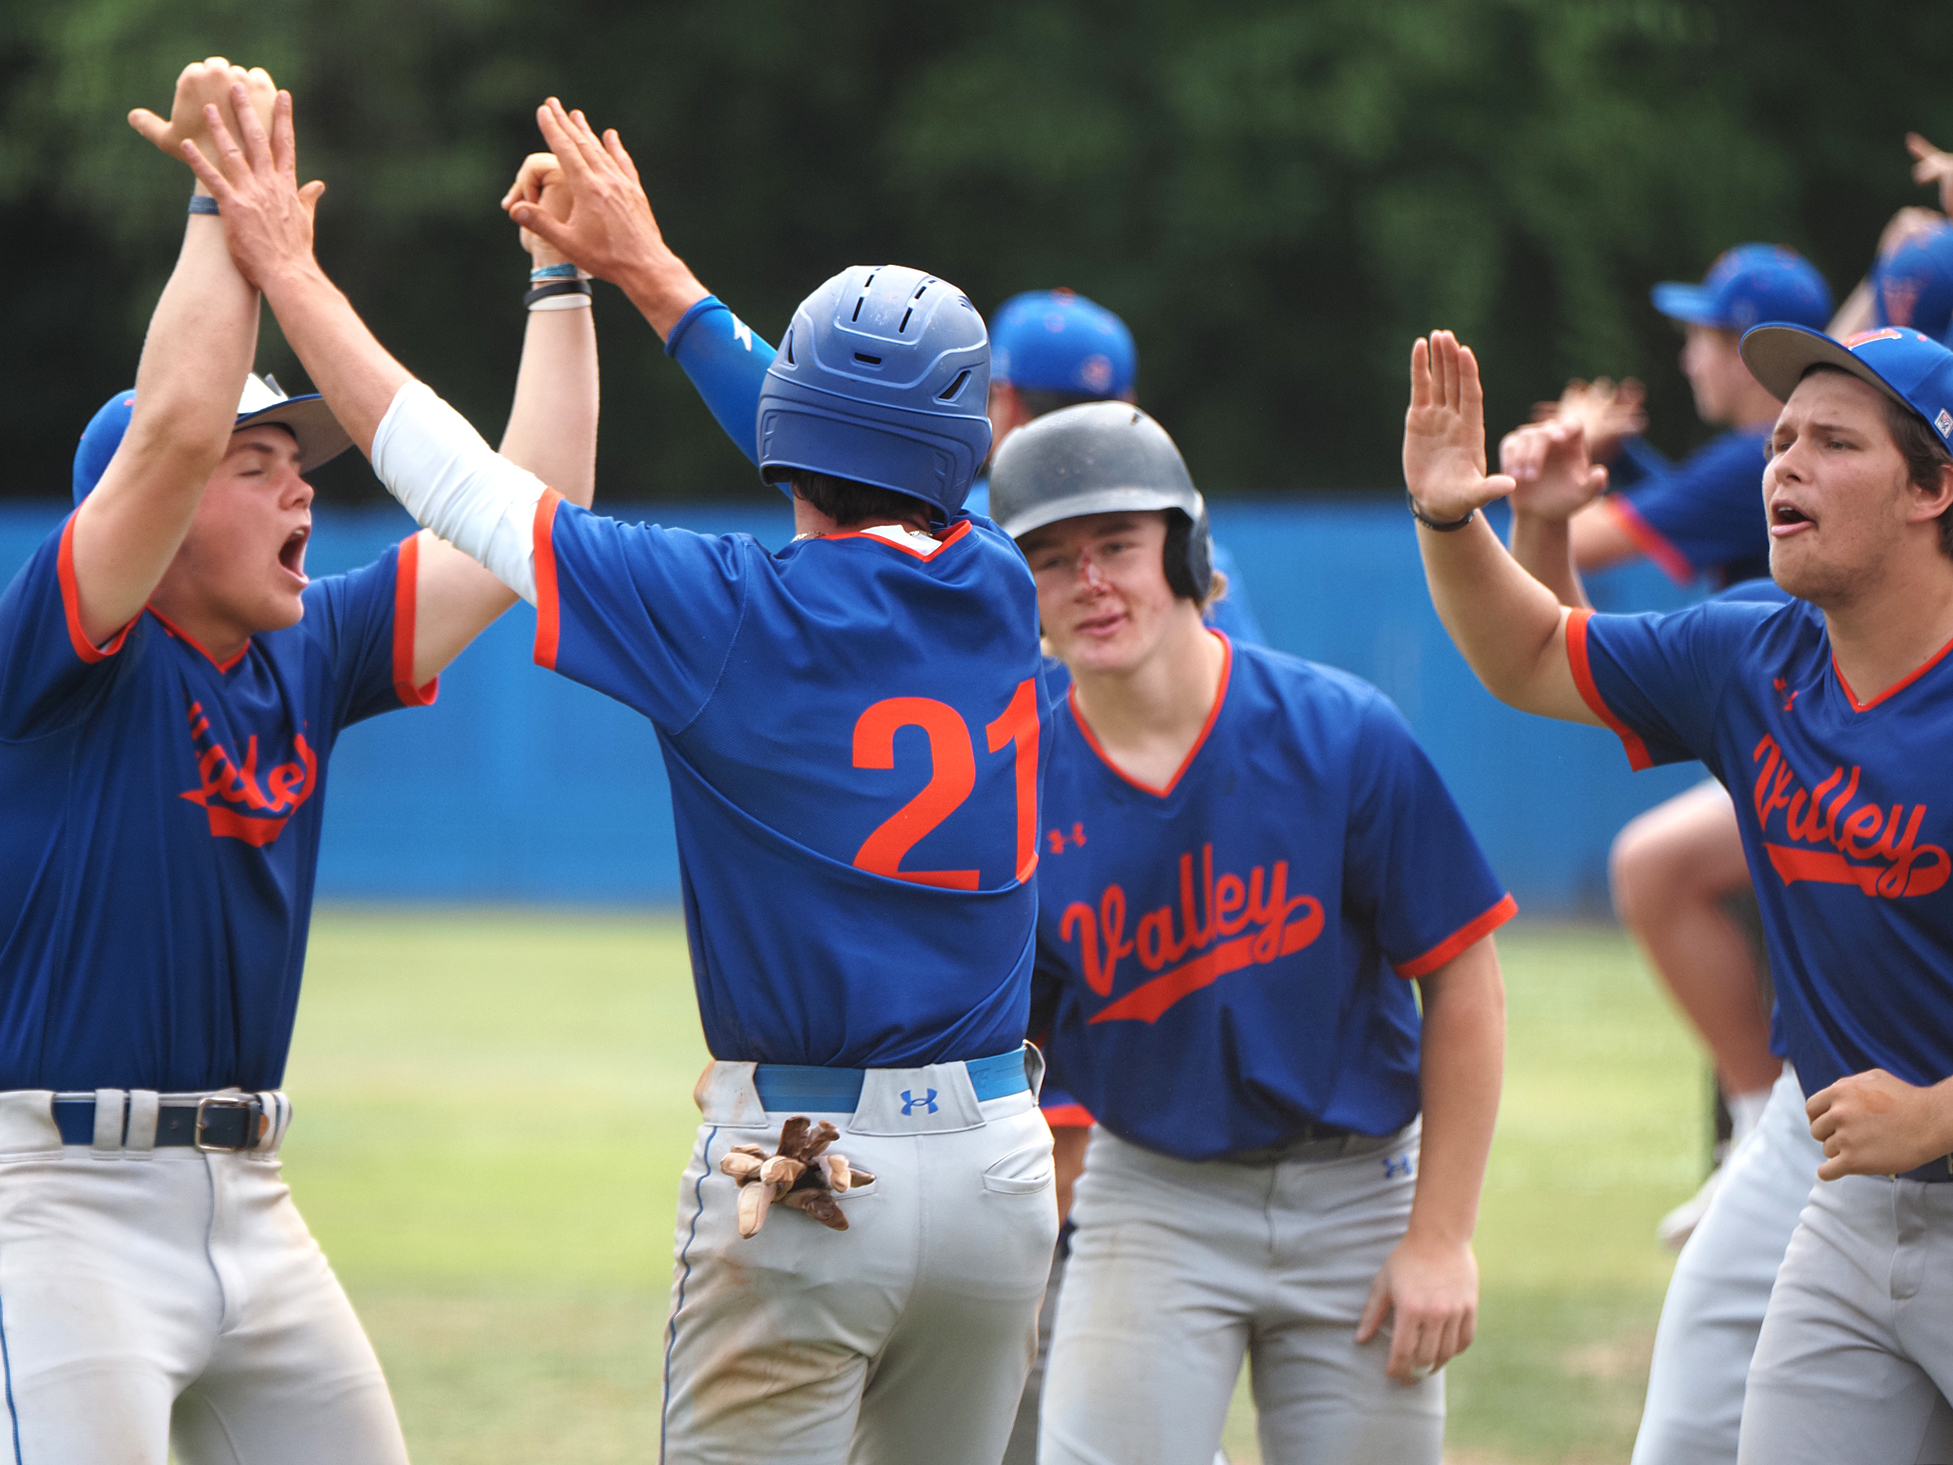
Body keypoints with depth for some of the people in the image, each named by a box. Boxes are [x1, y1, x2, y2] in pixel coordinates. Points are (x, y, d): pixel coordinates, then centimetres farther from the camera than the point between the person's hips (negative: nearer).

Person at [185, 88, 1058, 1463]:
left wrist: (286, 264, 4)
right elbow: (878, 477, 24)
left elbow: (451, 474, -7)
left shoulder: (739, 612, -12)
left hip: (806, 1170, -5)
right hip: (1002, 1160, 5)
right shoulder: (1000, 591, 4)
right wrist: (650, 269, 33)